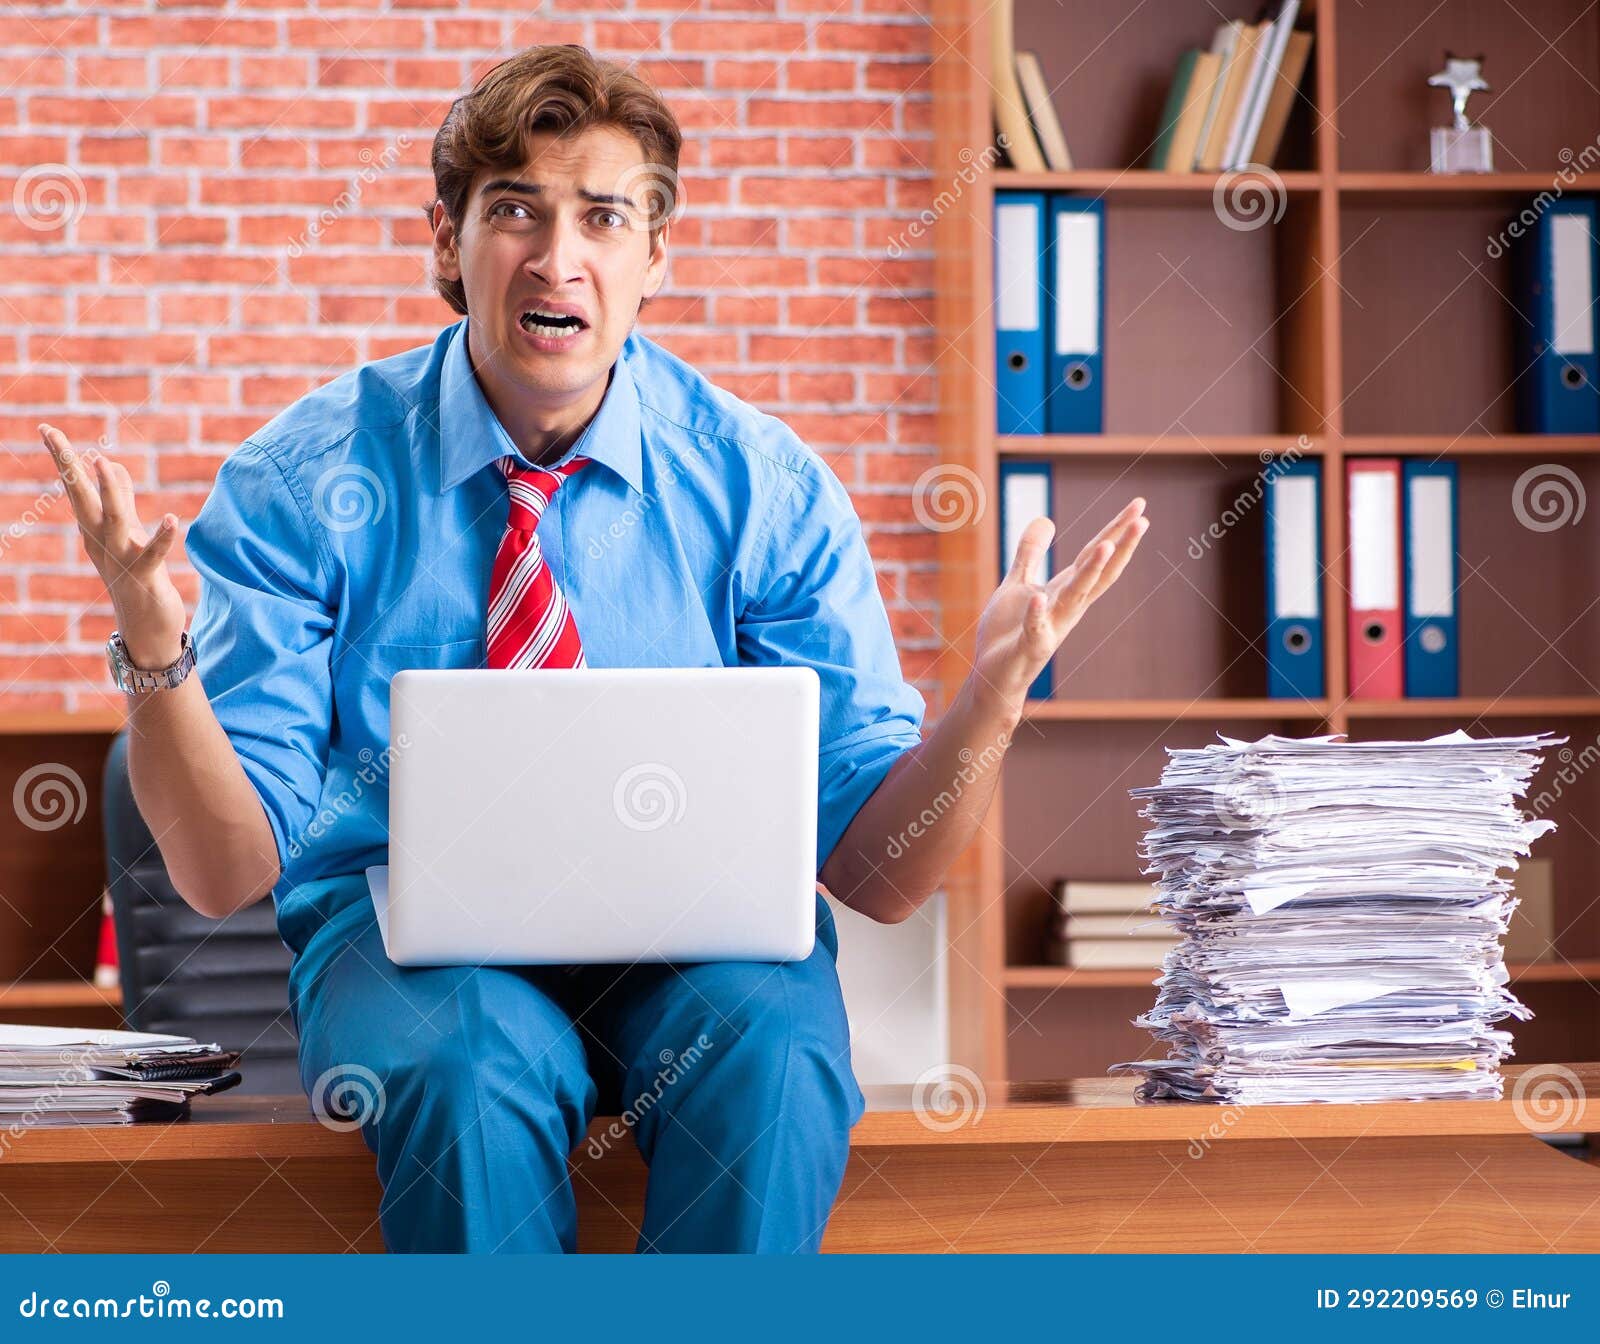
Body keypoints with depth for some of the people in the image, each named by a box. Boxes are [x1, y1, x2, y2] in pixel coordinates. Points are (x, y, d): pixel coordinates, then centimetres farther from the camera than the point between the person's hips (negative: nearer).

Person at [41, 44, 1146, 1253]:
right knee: (474, 1066, -35)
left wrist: (988, 703, -24)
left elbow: (876, 872, -5)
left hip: (690, 927, 1)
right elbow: (230, 872, -9)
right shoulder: (304, 482, -5)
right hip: (401, 922, -1)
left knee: (773, 1047, -32)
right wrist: (153, 653, -26)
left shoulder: (765, 488, -3)